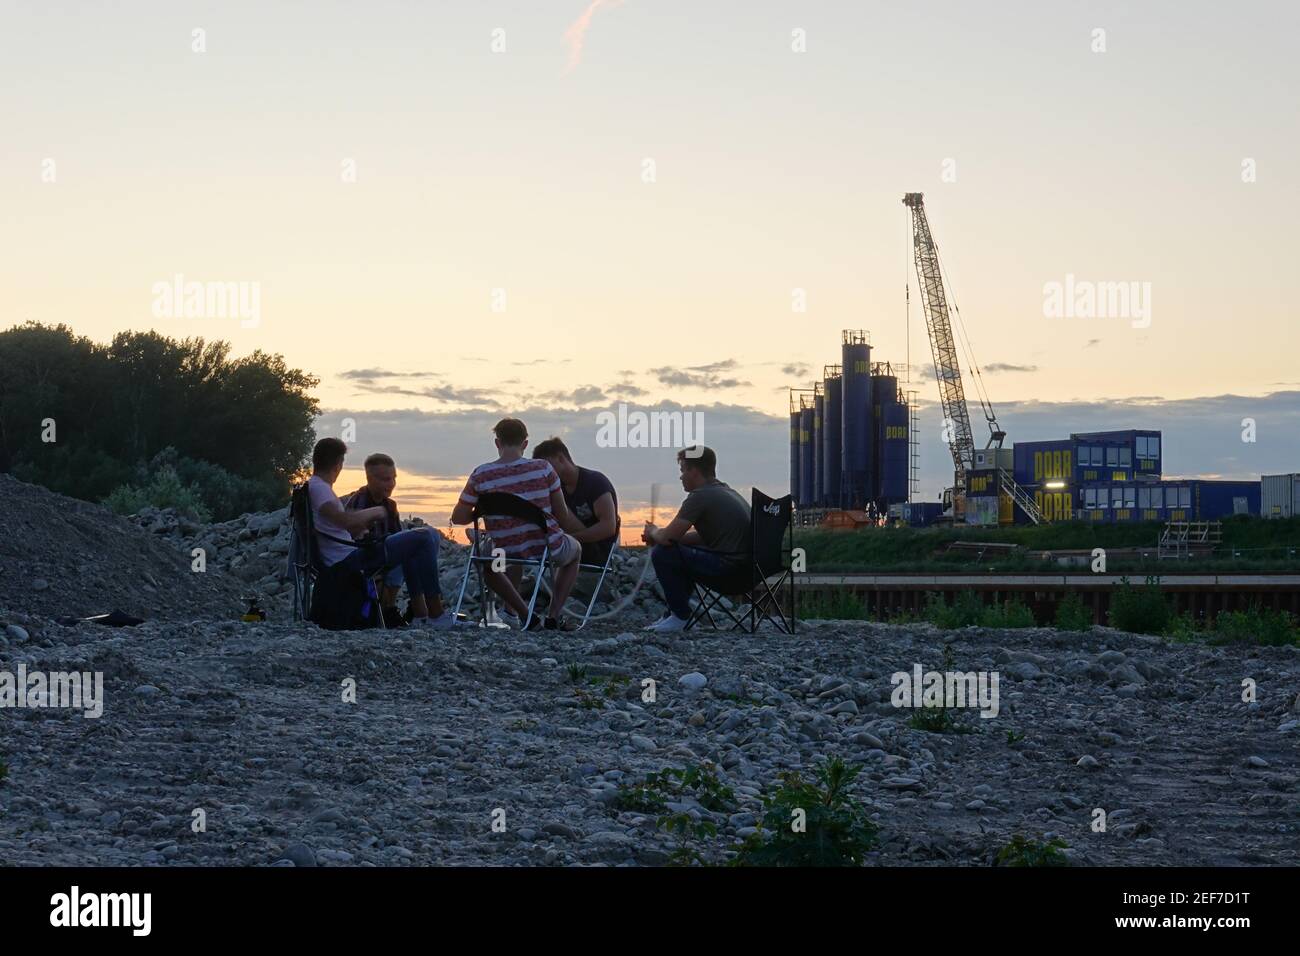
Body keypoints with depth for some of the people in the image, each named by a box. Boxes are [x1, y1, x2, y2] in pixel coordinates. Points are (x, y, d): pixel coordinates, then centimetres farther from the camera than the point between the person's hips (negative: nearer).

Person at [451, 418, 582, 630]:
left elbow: (458, 518, -1)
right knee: (575, 549, 36)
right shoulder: (543, 468, -10)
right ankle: (554, 615, 19)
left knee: (488, 564, 39)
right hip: (548, 548, -1)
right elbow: (562, 515, -4)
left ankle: (525, 615, 21)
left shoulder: (480, 475, -8)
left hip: (506, 552, 1)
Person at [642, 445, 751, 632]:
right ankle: (674, 613, 28)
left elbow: (667, 537, -12)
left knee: (662, 554, -8)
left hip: (729, 566, -10)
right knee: (680, 552, 28)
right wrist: (659, 536, 20)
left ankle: (679, 615, 2)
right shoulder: (726, 491, 19)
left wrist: (653, 532, 12)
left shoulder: (700, 496, -12)